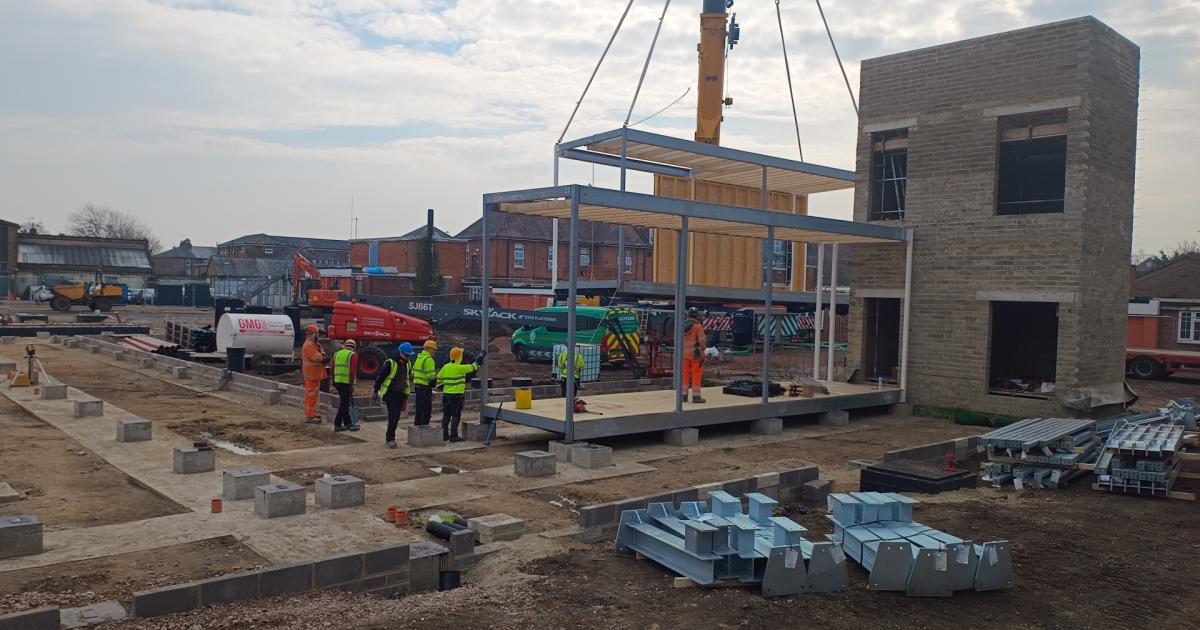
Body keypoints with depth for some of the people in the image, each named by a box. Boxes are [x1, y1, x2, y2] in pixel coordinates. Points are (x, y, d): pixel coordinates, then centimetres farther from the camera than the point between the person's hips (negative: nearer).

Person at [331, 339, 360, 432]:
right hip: (347, 382, -7)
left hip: (338, 381, 7)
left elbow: (333, 368, 16)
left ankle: (348, 423, 20)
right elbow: (353, 370, -12)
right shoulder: (353, 355, -3)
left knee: (344, 402, 15)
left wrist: (334, 382, 22)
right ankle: (337, 424, -2)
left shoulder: (337, 354, 16)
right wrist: (351, 383, -13)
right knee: (344, 403, -2)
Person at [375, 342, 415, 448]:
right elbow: (380, 377, -10)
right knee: (393, 416, -12)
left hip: (400, 394, 7)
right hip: (390, 394, -7)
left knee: (396, 417, 10)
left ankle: (390, 437, 22)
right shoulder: (390, 363, -15)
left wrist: (406, 395, 20)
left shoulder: (407, 364, 7)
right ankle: (390, 439, -5)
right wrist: (376, 391, -8)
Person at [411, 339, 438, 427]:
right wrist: (436, 375, -3)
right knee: (426, 410, -2)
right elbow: (431, 376, -23)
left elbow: (413, 372, 19)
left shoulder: (419, 358, 13)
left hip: (417, 386, 9)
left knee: (419, 409, 17)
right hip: (425, 387, -9)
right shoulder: (429, 359, -17)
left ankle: (417, 425, 24)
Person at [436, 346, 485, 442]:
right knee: (455, 416, -2)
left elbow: (439, 378, 15)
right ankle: (453, 436, -2)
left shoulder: (445, 367, 6)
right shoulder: (459, 368, -15)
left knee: (446, 415, 12)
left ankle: (444, 435, 17)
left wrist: (441, 386, 29)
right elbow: (473, 367, -8)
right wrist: (480, 357, 5)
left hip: (446, 394, 7)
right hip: (456, 395, -7)